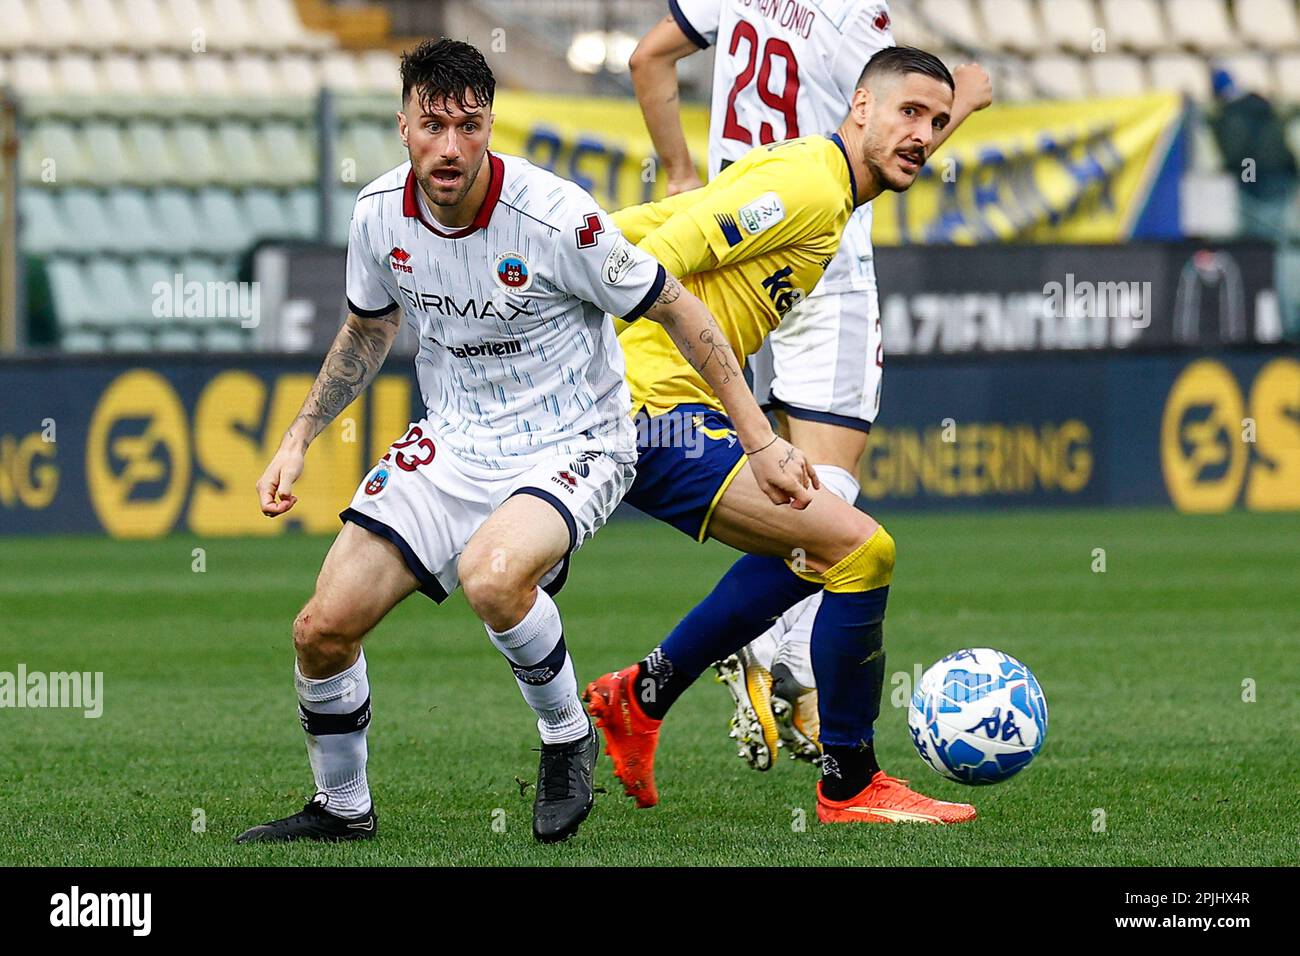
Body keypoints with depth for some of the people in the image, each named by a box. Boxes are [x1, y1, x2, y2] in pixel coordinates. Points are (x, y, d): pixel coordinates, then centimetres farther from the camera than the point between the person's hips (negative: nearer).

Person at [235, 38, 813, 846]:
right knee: (323, 628, -6)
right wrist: (299, 439, 10)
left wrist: (761, 441, -10)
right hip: (452, 440, 5)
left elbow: (677, 309, -11)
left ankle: (568, 736, -8)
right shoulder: (380, 215, -7)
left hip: (572, 444, -5)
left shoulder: (557, 218, -23)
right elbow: (368, 331, 15)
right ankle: (342, 809, 20)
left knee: (491, 576, -37)